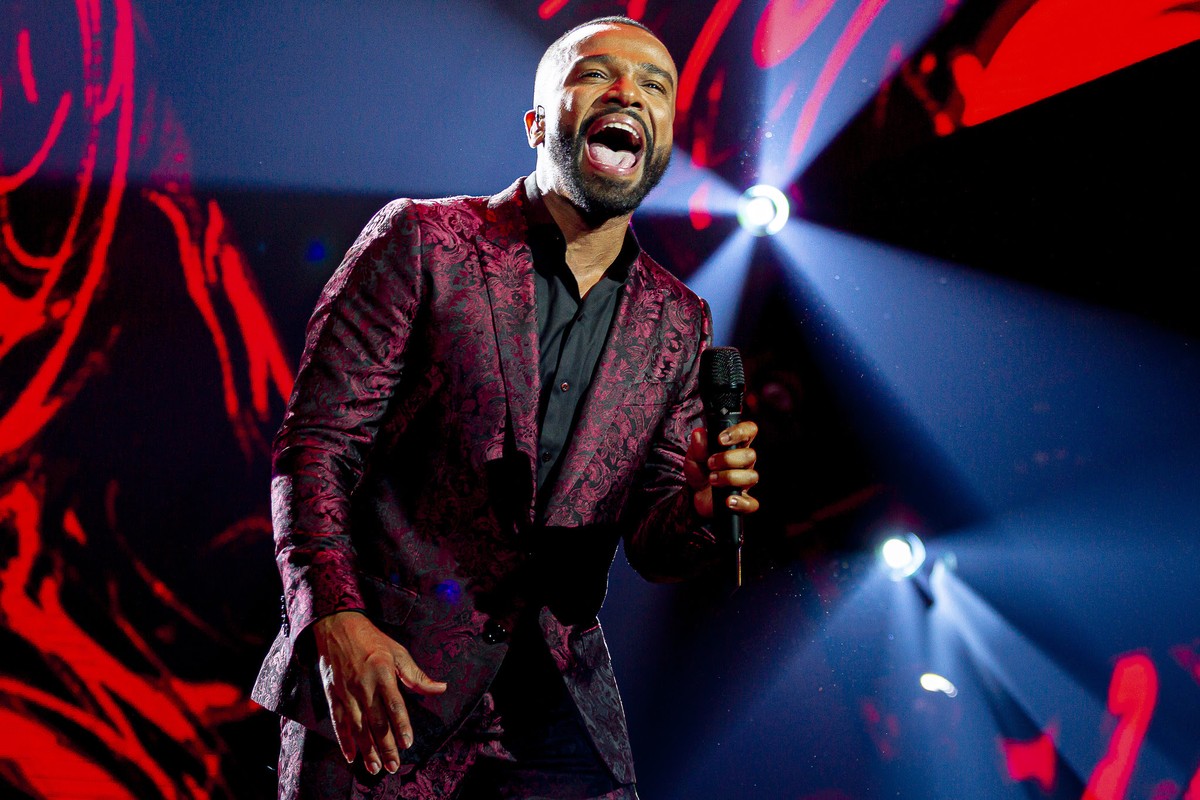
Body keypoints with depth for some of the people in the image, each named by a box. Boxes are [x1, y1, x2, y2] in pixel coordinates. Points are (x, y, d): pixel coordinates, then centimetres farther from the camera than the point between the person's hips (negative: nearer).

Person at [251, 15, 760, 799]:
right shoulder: (421, 242, -3)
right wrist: (337, 621, -21)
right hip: (382, 677, -3)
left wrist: (700, 510, -14)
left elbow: (651, 545, 9)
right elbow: (314, 445, -7)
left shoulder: (677, 321, 9)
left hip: (555, 695, 4)